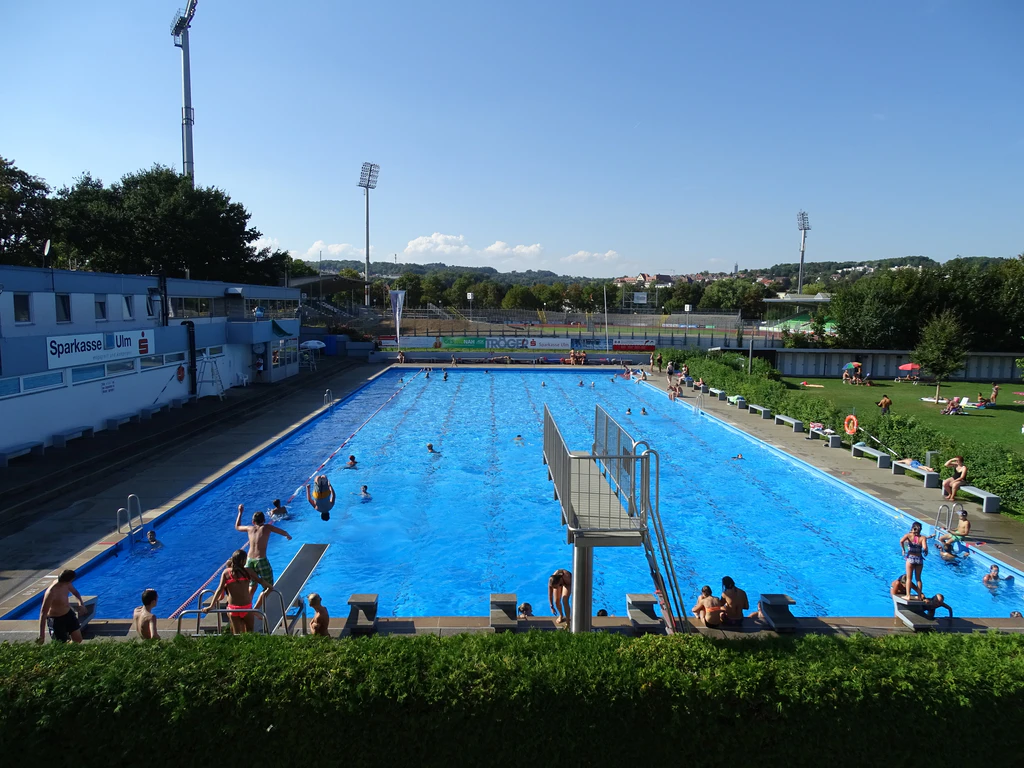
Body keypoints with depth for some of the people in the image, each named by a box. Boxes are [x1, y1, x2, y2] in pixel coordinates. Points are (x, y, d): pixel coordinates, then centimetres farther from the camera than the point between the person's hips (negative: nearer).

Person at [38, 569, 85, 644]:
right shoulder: (51, 593, -34)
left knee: (78, 639, 12)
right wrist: (41, 635, -30)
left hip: (68, 613, 7)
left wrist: (81, 602, -13)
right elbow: (43, 613, -30)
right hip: (57, 619, -7)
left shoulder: (66, 584, -14)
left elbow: (75, 592, 8)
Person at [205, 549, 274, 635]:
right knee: (249, 633, 15)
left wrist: (211, 606, -3)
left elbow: (220, 590, -5)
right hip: (246, 608, -2)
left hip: (232, 609, 2)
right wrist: (270, 587, 18)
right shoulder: (247, 571, -6)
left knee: (236, 634, 13)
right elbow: (260, 581, 1)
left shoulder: (226, 572, -1)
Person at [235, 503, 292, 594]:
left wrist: (240, 512, 38)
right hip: (261, 560, -5)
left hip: (249, 561, 5)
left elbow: (237, 527, 30)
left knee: (252, 586, 20)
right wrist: (288, 536, 25)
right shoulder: (267, 527, 0)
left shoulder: (250, 528, 10)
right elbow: (284, 533, 3)